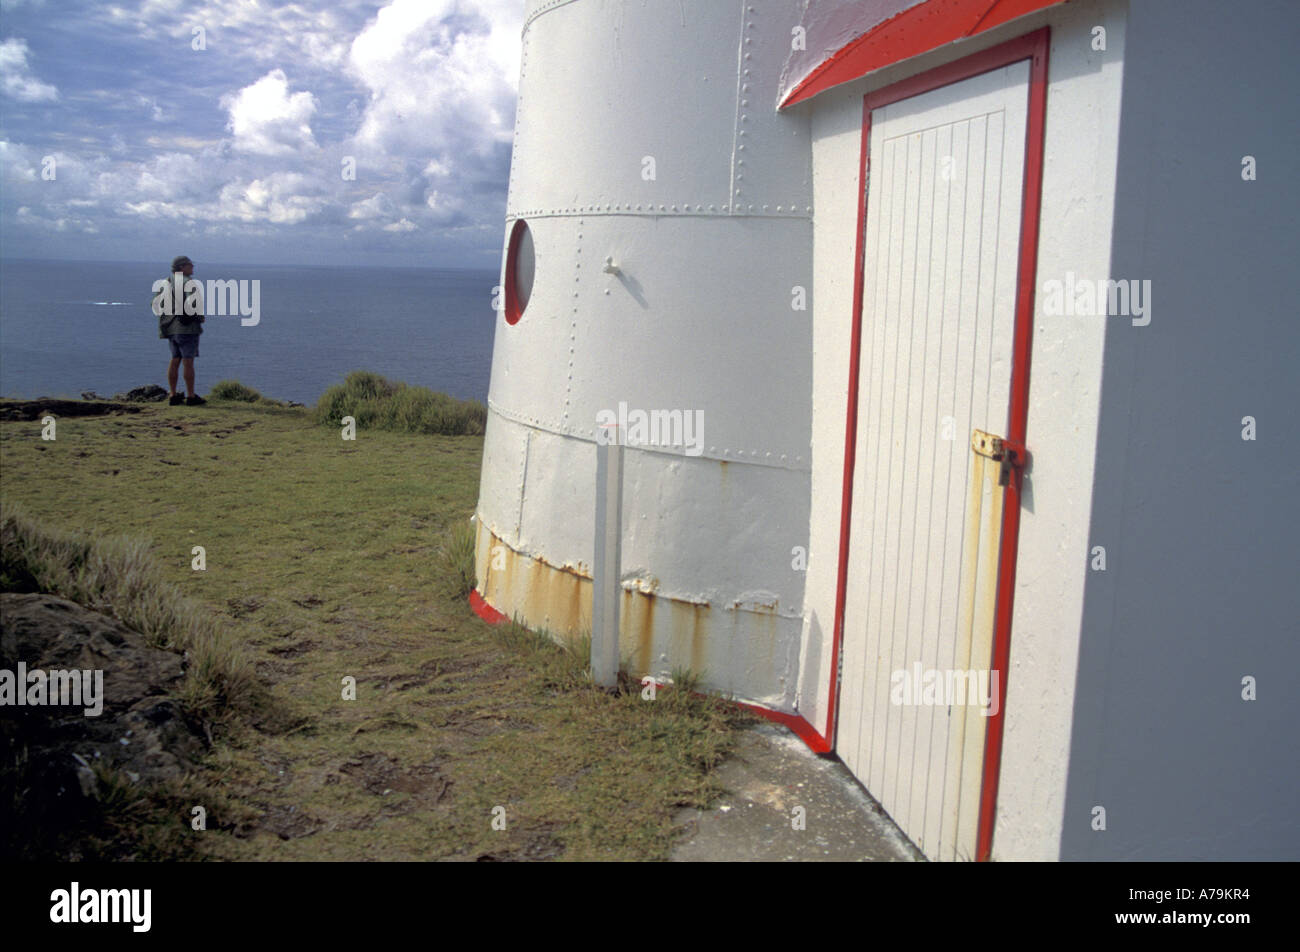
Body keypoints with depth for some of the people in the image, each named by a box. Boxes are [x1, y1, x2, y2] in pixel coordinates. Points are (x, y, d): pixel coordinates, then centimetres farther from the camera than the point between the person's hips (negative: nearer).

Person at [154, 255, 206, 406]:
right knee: (188, 362, -4)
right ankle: (191, 397, -1)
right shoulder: (187, 283, -10)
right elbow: (193, 301, -24)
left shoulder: (167, 283, 13)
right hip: (187, 327, -7)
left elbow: (157, 304, 15)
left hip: (172, 329, 7)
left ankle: (172, 395, 10)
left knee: (175, 361, 11)